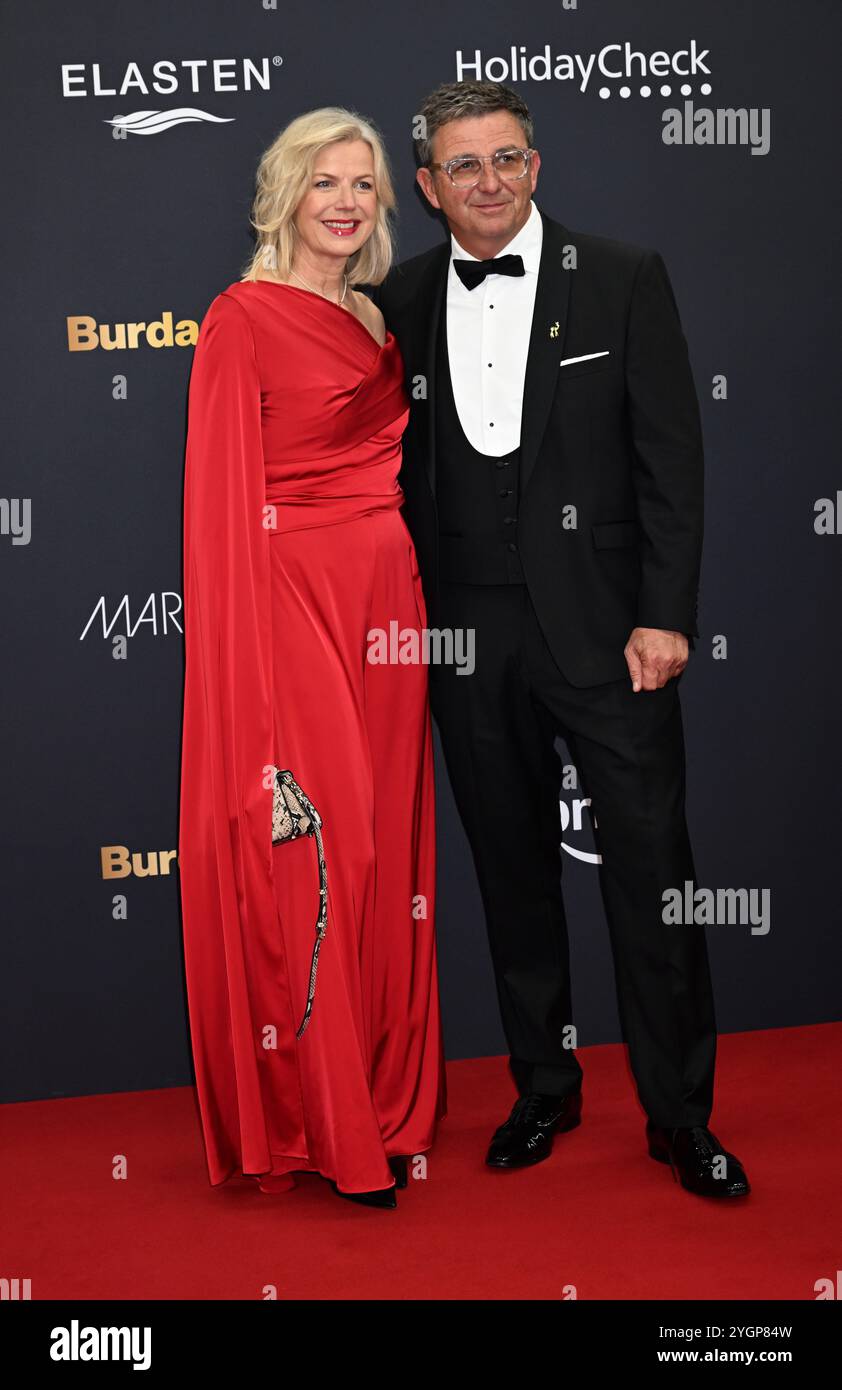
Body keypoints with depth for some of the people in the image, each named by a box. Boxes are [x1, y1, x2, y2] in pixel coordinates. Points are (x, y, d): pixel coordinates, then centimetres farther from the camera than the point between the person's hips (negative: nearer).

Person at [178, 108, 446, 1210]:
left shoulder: (378, 324, 15)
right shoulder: (243, 320, -7)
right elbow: (223, 504, -11)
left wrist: (412, 608, 11)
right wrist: (252, 690, -16)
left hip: (386, 603, 7)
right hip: (293, 603, -7)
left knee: (384, 841, 12)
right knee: (306, 856, -2)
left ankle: (383, 1097, 26)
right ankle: (316, 1124, 13)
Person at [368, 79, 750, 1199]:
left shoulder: (624, 279, 0)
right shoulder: (399, 301, 7)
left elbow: (671, 456, -3)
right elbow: (398, 467, 9)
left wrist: (663, 616, -9)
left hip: (601, 623, -2)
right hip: (466, 633, 3)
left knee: (652, 873, 1)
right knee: (512, 868, 12)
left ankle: (681, 1116, 16)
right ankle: (544, 1088, 29)